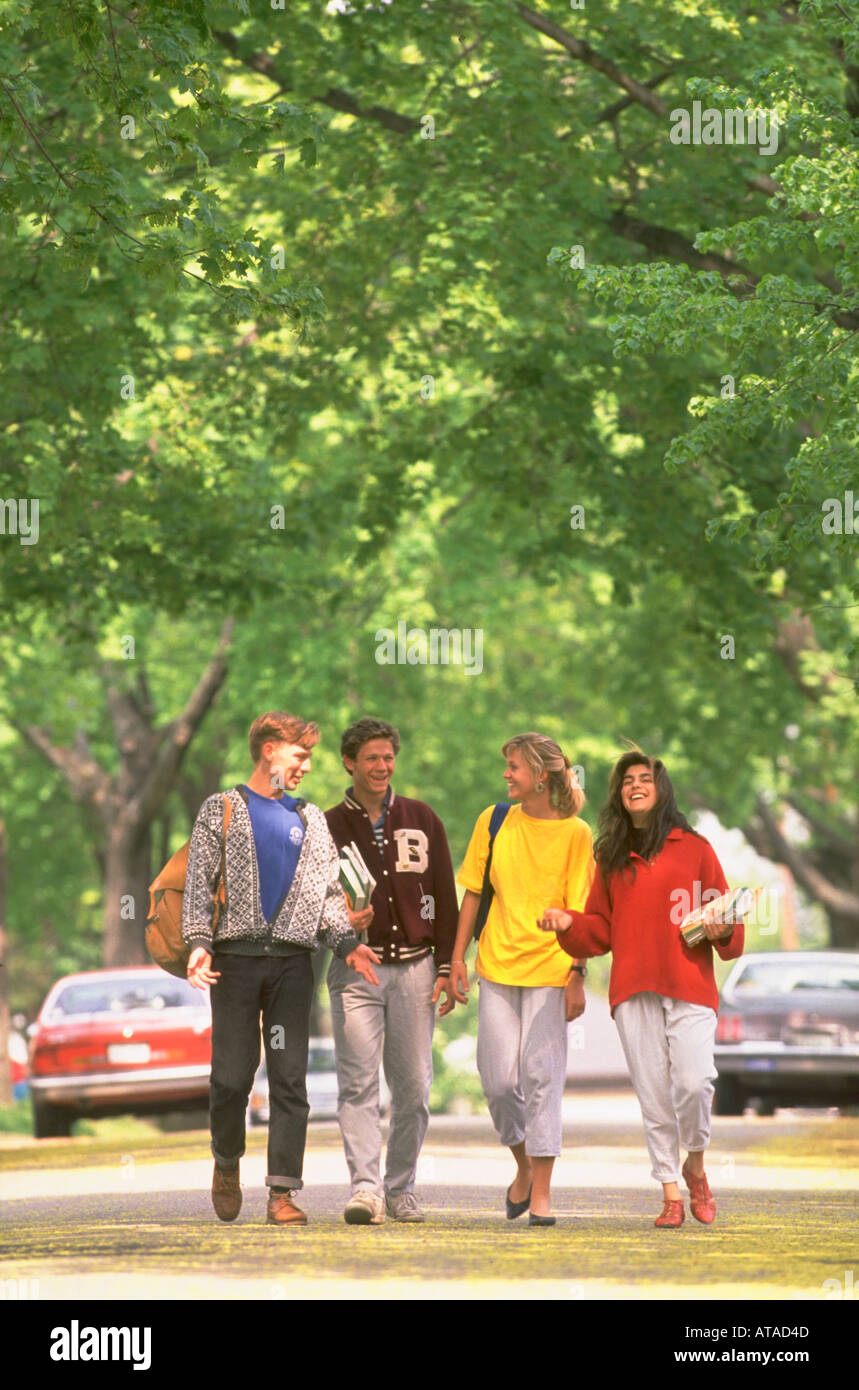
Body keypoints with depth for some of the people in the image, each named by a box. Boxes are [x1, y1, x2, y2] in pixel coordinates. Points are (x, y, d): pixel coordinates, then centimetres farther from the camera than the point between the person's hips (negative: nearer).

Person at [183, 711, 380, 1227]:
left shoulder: (311, 819, 19)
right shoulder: (222, 810, 9)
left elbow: (328, 888, 17)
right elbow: (200, 881, 2)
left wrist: (347, 942, 1)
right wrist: (199, 941, -12)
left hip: (293, 959, 3)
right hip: (237, 956, -3)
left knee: (290, 1078, -4)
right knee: (232, 1076, -5)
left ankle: (283, 1192, -6)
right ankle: (227, 1163, 21)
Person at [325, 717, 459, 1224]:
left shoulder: (422, 820, 11)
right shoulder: (329, 827, 6)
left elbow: (445, 897, 12)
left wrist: (447, 965, 5)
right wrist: (339, 921, -15)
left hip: (415, 968, 2)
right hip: (356, 969, -2)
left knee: (414, 1085, 2)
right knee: (359, 1082, -12)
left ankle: (401, 1188, 11)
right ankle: (366, 1188, -18)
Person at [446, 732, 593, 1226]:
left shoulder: (575, 833, -1)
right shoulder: (494, 822, 7)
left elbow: (579, 910, -1)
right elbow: (473, 892, 10)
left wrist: (577, 975, -6)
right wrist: (458, 958, 5)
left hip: (550, 970, -3)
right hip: (498, 964, 3)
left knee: (541, 1074, -6)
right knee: (499, 1078, 0)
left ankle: (542, 1191, 0)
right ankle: (524, 1167, 24)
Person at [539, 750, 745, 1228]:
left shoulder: (694, 848, 10)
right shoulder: (612, 857, 16)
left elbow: (720, 910, 10)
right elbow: (601, 929, 15)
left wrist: (722, 929, -11)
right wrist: (568, 924, -4)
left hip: (690, 985, -2)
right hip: (634, 990, 2)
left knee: (694, 1081, -16)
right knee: (653, 1094, -1)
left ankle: (695, 1166, 11)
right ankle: (671, 1195, 4)